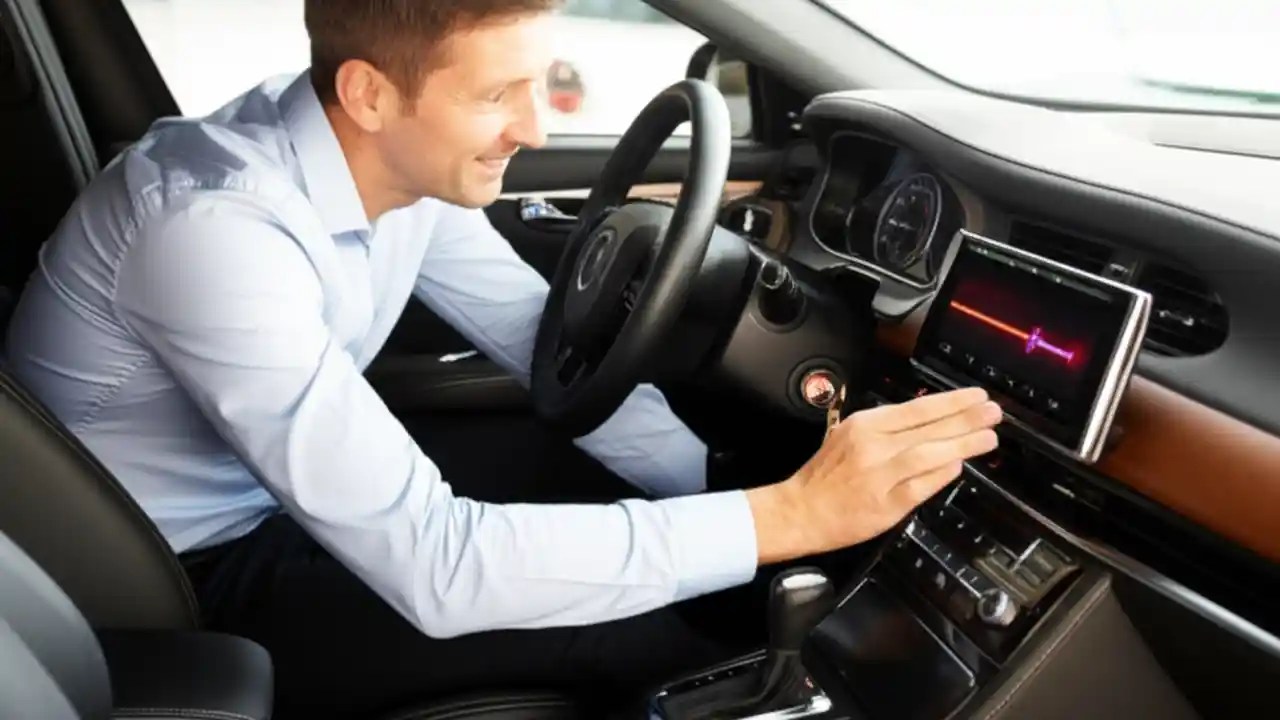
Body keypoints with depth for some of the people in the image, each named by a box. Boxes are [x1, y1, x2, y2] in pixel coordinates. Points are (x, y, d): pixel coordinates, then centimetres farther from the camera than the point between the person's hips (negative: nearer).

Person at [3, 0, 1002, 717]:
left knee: (596, 484, 2)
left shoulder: (404, 160, -11)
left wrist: (721, 482, -15)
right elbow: (433, 569, -37)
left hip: (280, 497, 7)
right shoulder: (218, 225, -33)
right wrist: (786, 515, -36)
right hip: (173, 587, -6)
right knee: (633, 629, -19)